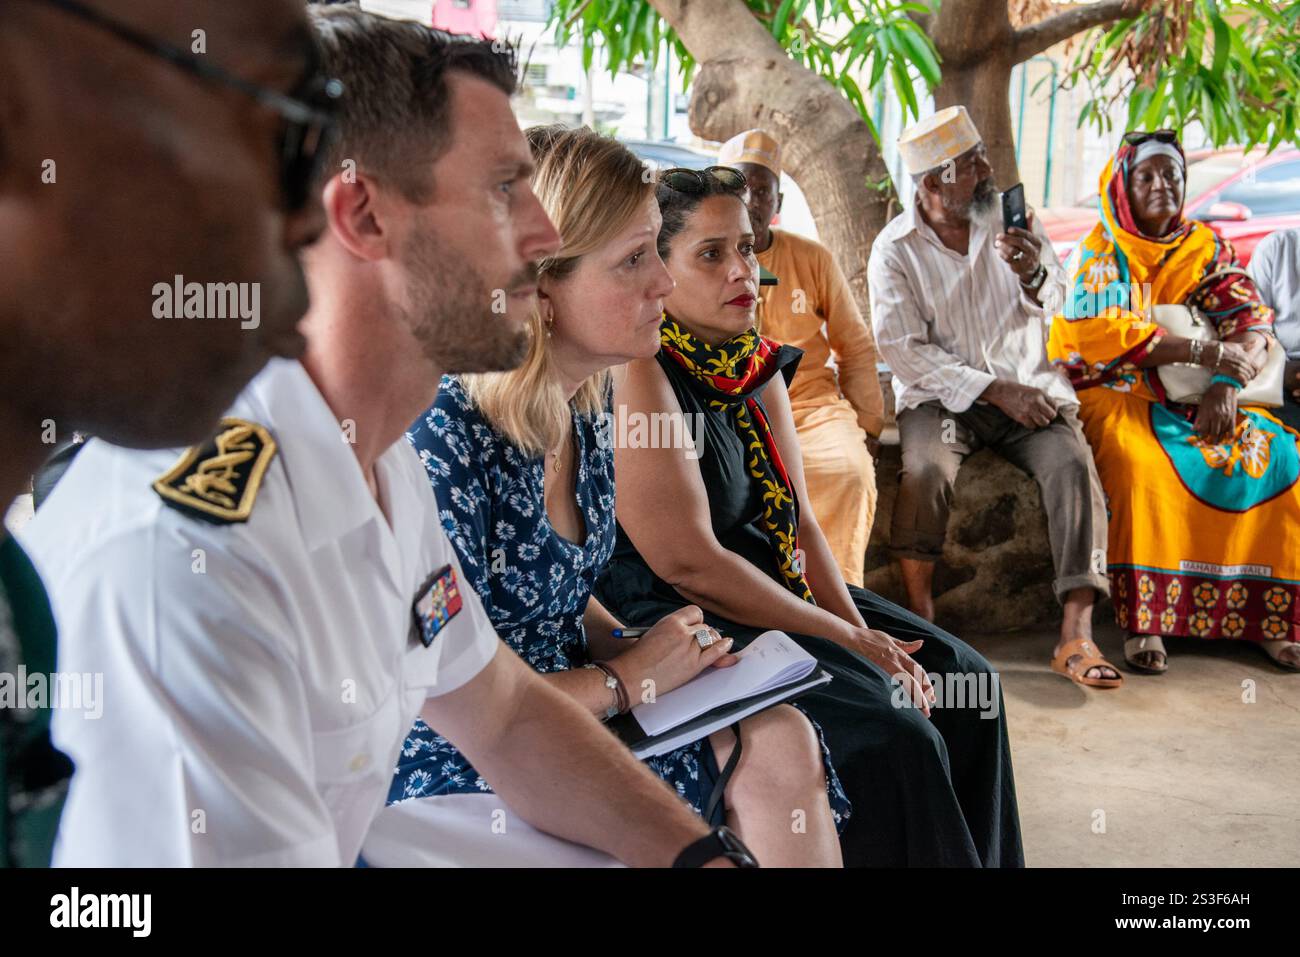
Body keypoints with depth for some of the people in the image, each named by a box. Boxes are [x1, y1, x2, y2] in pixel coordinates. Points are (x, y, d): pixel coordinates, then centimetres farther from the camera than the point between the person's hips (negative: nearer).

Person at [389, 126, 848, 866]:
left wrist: (646, 654, -2)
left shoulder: (589, 410, 2)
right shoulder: (447, 437, -24)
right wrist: (628, 681, -15)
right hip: (461, 774, -7)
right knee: (768, 753, -17)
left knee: (780, 739, -13)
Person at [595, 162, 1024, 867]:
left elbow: (798, 519, 8)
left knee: (962, 681, 6)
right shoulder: (638, 375, -18)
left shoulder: (759, 366, 9)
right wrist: (848, 638, -16)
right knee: (894, 741, -21)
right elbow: (688, 561, -22)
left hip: (777, 590, 9)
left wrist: (863, 630, -8)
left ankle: (983, 860, 21)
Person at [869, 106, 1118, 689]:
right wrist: (995, 391, -17)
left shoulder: (1015, 222, 6)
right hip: (942, 394, -2)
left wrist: (1035, 276, -19)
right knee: (926, 469, -32)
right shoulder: (895, 249, -3)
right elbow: (903, 350, -10)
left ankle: (1075, 636, -25)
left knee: (1073, 464, -25)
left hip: (1028, 385, 2)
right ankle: (919, 619, -16)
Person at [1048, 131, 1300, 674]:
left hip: (1190, 396, 4)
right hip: (1115, 392, -4)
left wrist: (1227, 384, -18)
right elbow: (1101, 334, -16)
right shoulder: (1101, 251, 0)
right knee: (1139, 463, -35)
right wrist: (1201, 352, -21)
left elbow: (1252, 321, 2)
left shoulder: (1205, 247, 11)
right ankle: (1143, 621, -30)